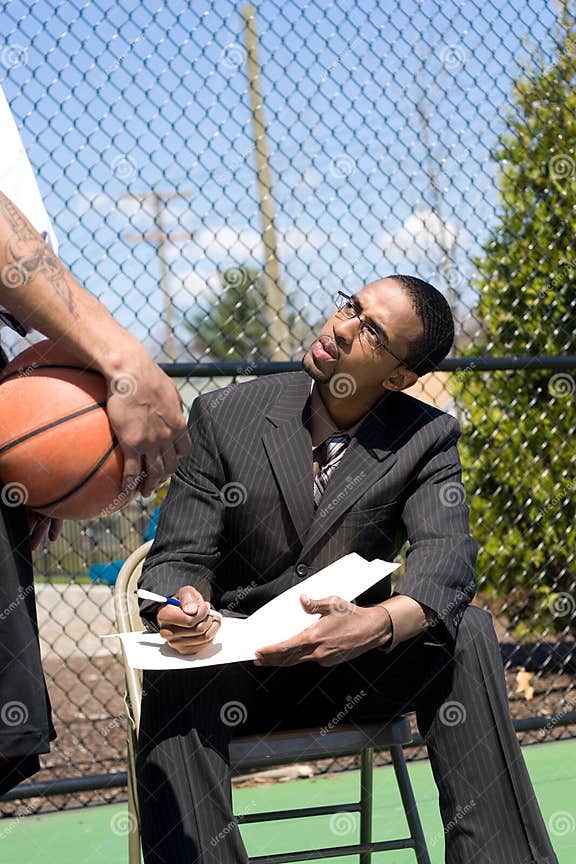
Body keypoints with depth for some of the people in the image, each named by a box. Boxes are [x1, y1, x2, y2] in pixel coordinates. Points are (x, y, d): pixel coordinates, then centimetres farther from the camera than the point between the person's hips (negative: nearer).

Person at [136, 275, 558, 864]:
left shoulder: (428, 437, -3)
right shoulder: (224, 416, -4)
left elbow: (445, 554, -19)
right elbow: (179, 557, -5)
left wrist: (378, 622, -42)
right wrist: (180, 602, -32)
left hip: (352, 669, 1)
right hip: (234, 669, -1)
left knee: (466, 628, -26)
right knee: (174, 680, -34)